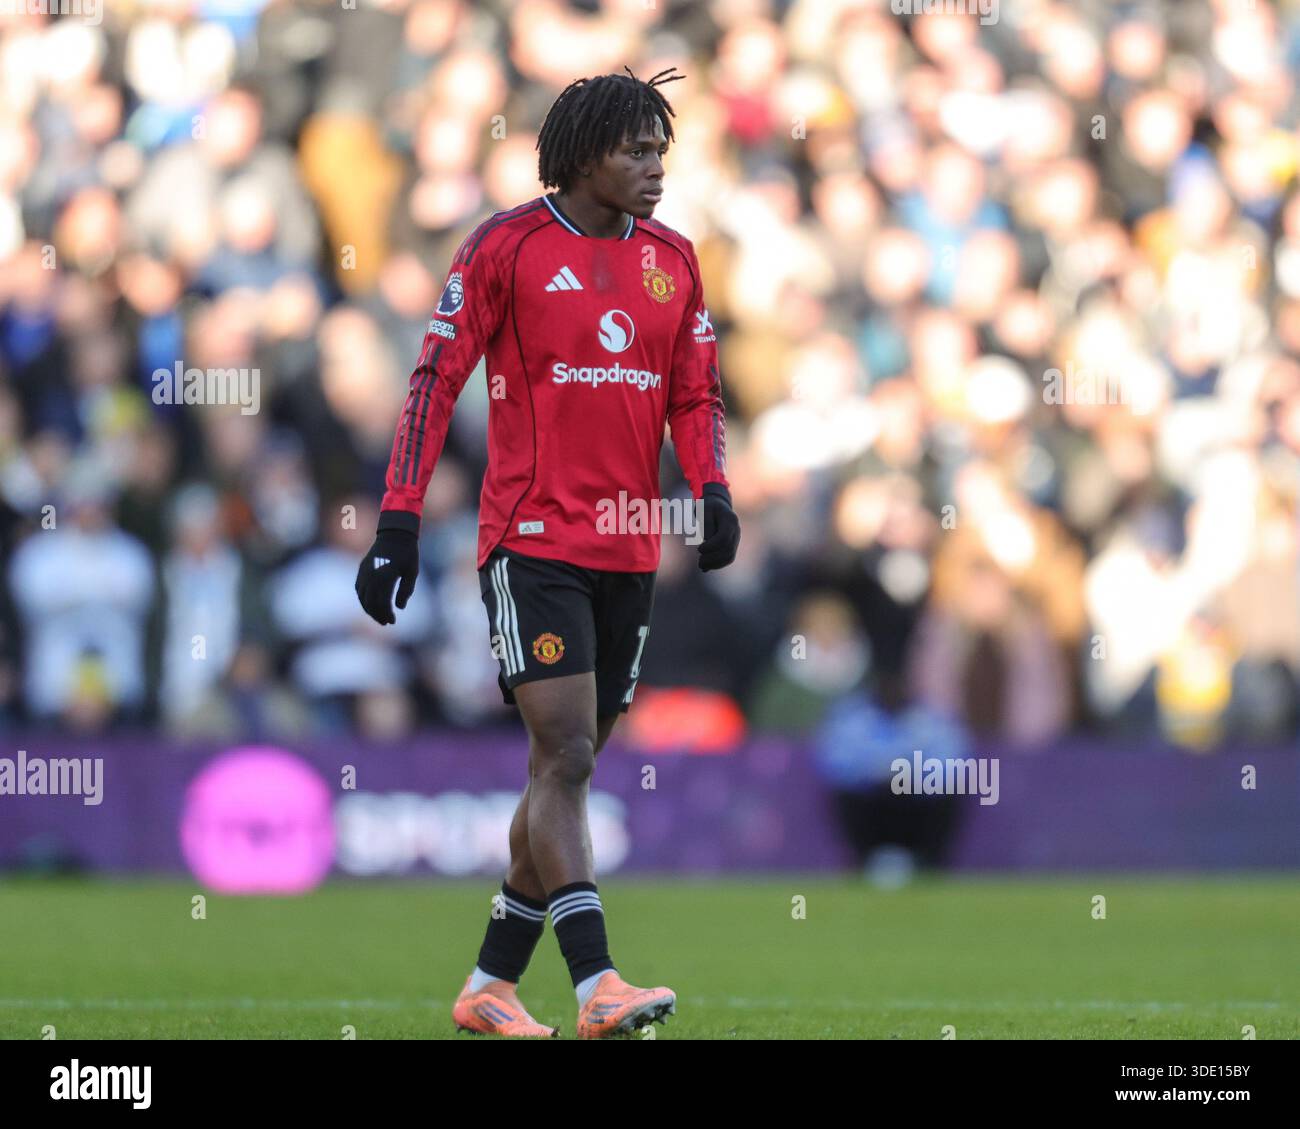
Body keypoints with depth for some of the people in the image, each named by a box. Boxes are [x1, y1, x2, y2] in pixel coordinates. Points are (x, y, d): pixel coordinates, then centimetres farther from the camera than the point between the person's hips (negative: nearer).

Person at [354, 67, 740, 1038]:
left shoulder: (671, 258, 11)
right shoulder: (508, 246, -4)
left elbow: (695, 392, 15)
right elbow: (439, 380, -4)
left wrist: (712, 489, -5)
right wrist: (399, 522, -9)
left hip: (630, 554, 6)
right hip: (532, 544, -6)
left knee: (567, 769, 10)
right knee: (566, 758, -14)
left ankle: (491, 985, 19)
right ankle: (598, 988, -21)